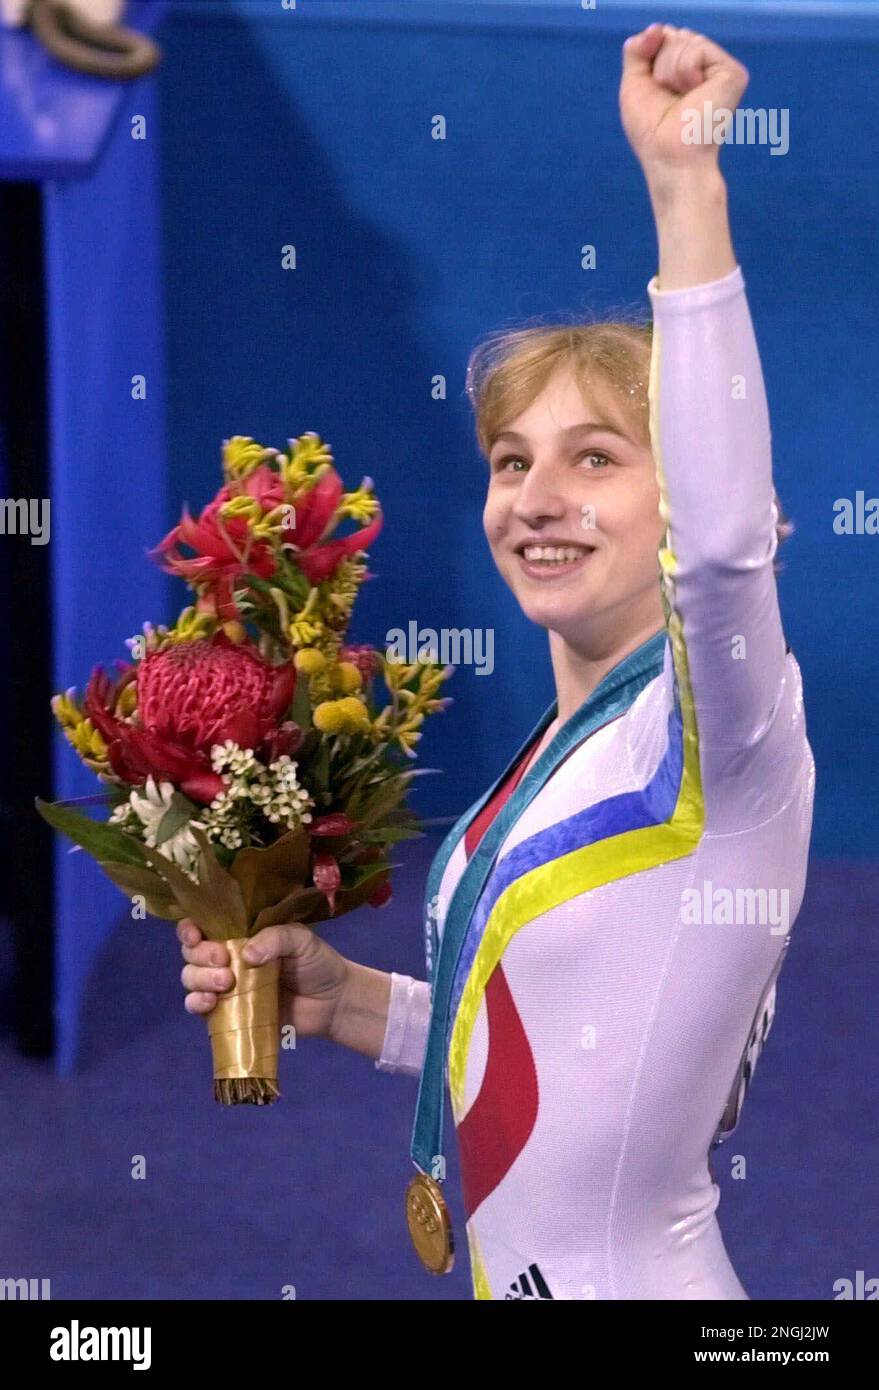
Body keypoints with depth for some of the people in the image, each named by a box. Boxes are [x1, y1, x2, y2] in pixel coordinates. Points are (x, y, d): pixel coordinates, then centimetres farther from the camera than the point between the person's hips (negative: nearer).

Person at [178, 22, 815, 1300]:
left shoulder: (716, 731, -16)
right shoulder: (553, 759, 7)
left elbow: (727, 536, -37)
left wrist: (684, 184, -41)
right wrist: (344, 1003, 1)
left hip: (631, 1276, -8)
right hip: (504, 1269, 8)